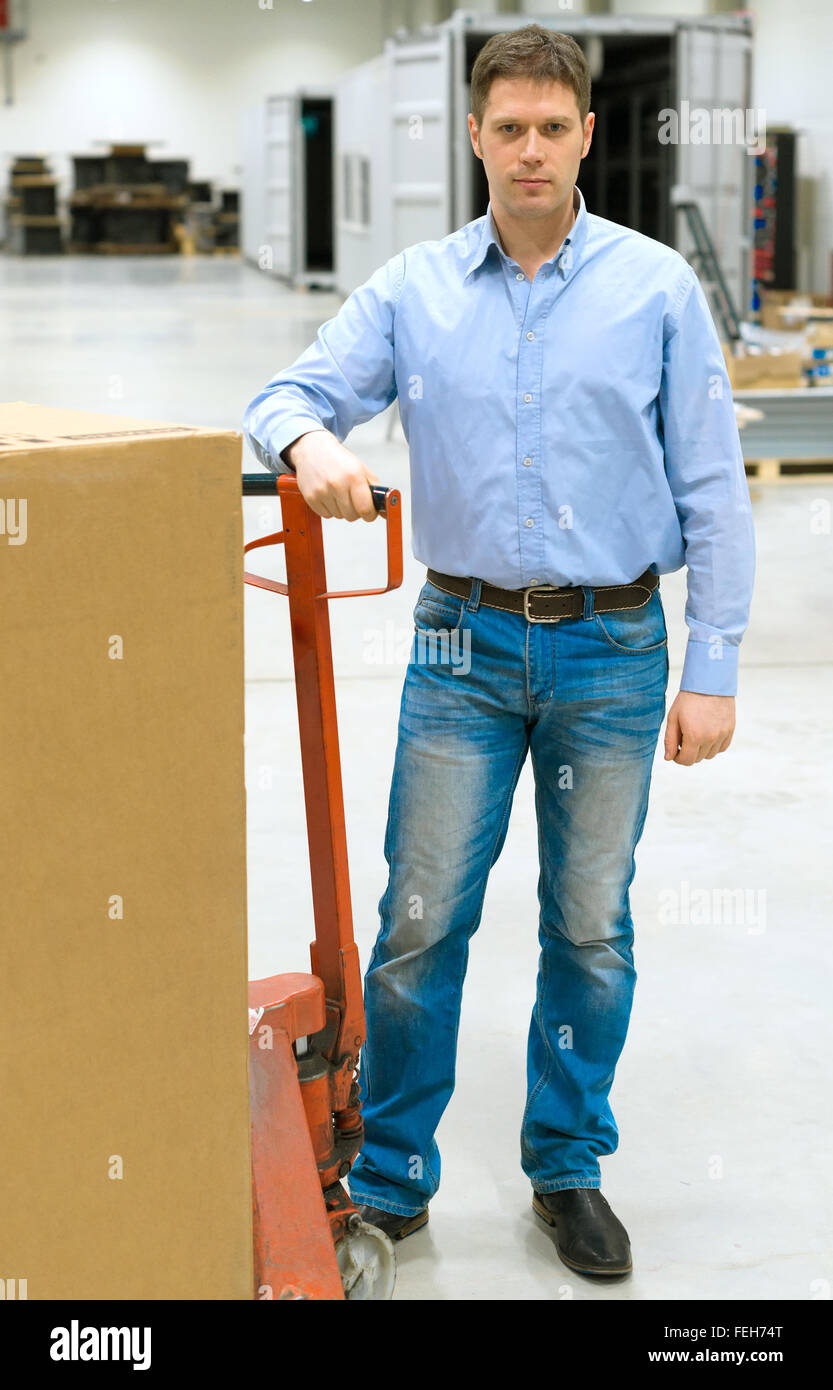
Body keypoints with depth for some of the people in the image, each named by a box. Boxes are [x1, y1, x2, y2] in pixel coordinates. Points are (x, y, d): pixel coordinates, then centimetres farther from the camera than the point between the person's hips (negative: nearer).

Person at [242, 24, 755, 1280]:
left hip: (612, 649, -1)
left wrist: (713, 669, -6)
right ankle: (390, 1178, 18)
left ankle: (570, 1169, 27)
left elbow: (712, 488, -2)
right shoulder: (413, 290, 3)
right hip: (465, 646, 1)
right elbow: (286, 396, 2)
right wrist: (310, 441, -24)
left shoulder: (657, 287, -2)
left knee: (591, 927, 9)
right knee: (421, 922, 2)